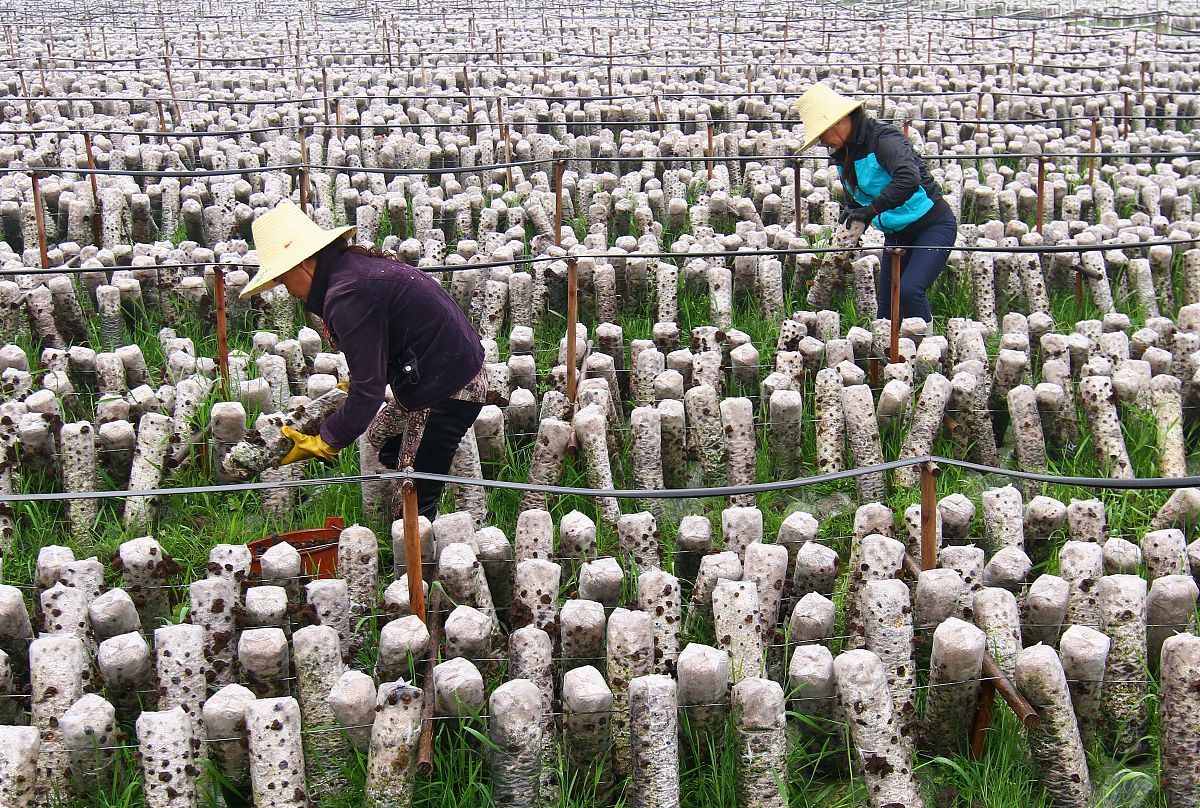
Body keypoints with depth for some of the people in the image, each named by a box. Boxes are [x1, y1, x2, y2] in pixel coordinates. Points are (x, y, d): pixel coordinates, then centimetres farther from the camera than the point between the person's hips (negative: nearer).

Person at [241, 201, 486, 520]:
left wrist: (323, 442, -12)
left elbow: (368, 391, -22)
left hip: (446, 393, -11)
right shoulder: (357, 264, 8)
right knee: (378, 437, 26)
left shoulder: (347, 295, -22)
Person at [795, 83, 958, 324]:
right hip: (896, 234, 9)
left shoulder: (883, 138, -22)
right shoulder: (842, 154, 5)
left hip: (932, 225, -9)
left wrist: (871, 210, -34)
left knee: (909, 291, -26)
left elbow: (909, 179, -40)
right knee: (886, 306, 5)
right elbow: (855, 201, 17)